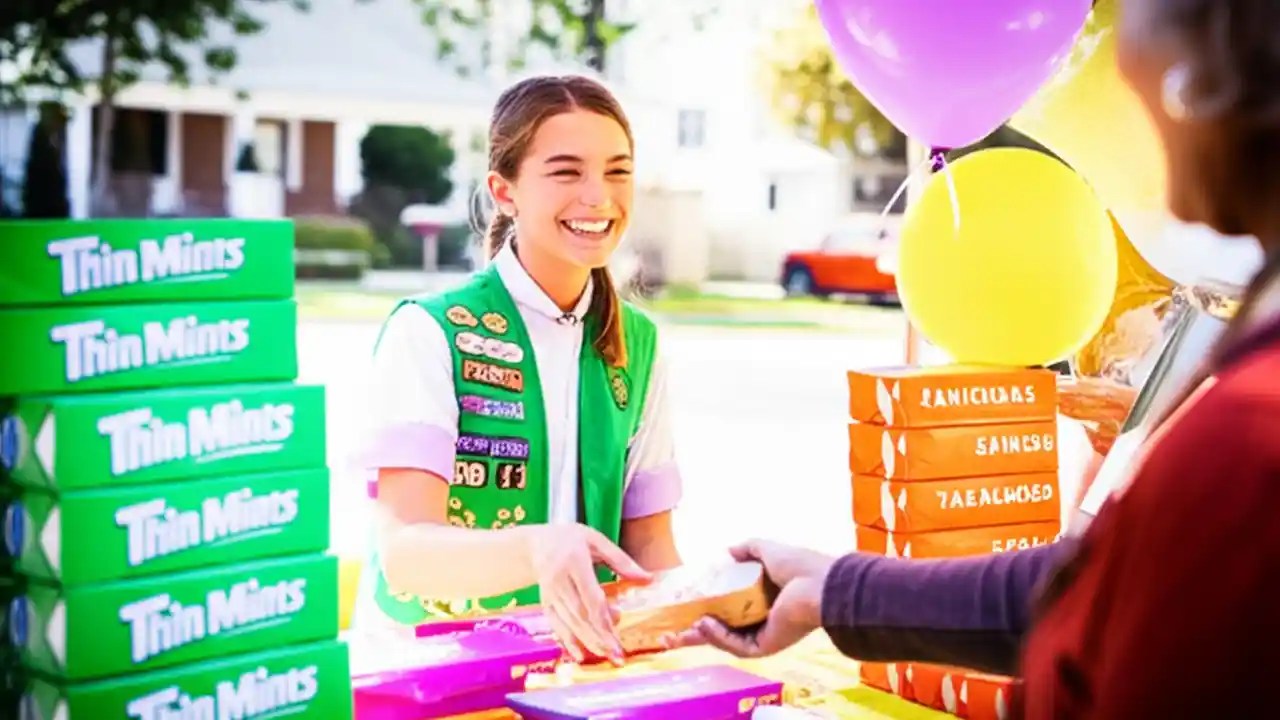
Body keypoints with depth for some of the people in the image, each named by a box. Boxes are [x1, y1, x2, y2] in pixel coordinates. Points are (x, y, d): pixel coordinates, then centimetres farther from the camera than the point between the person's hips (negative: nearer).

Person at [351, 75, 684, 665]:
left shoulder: (638, 344, 6)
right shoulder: (427, 333, -9)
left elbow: (649, 545, 10)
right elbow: (404, 552, -19)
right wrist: (536, 549, -38)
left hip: (587, 657, 5)